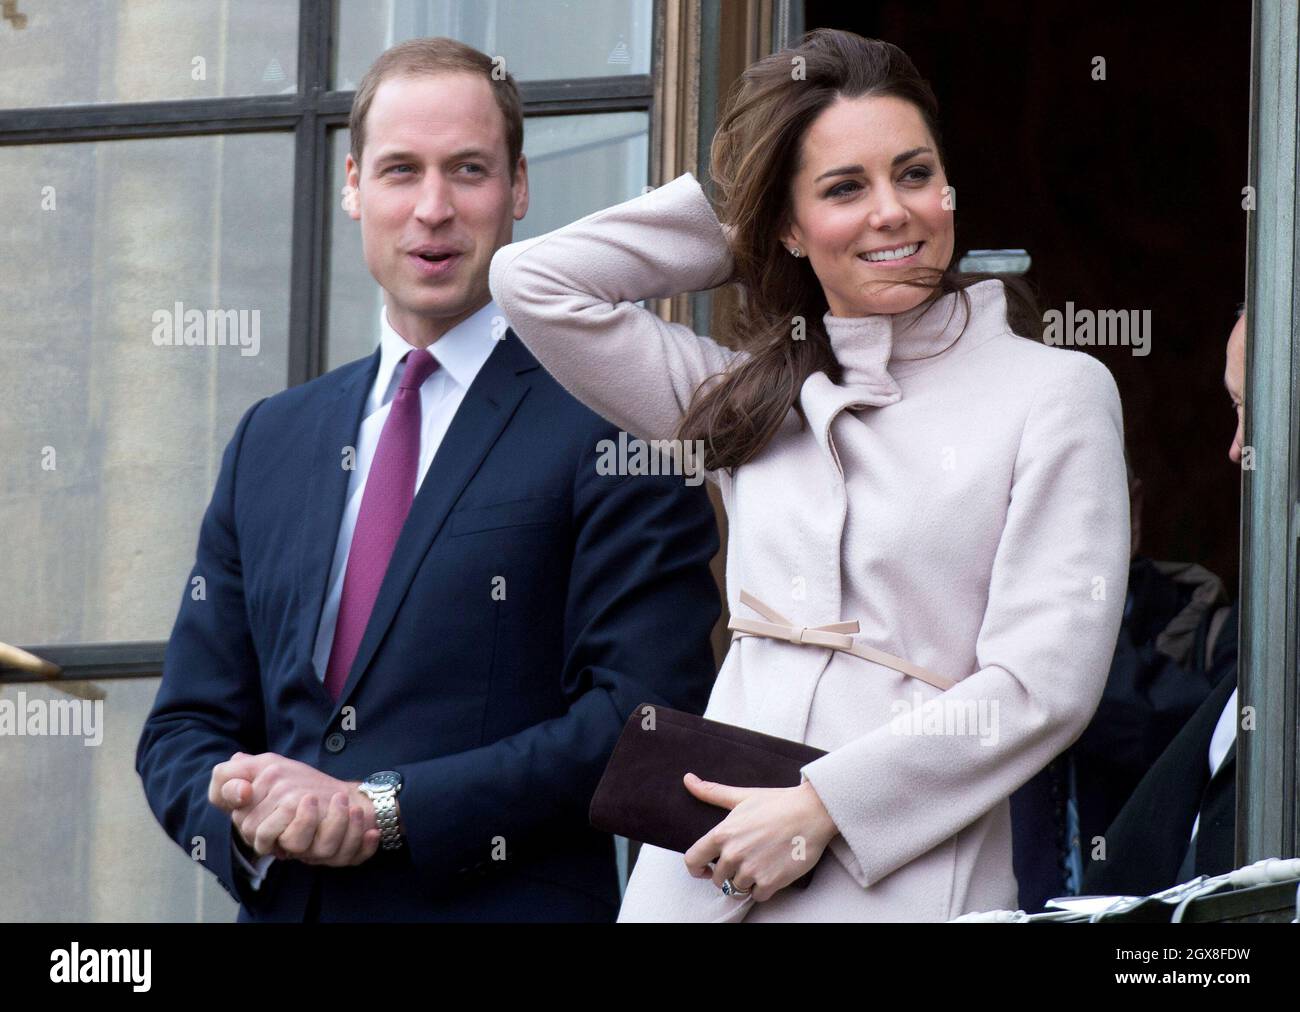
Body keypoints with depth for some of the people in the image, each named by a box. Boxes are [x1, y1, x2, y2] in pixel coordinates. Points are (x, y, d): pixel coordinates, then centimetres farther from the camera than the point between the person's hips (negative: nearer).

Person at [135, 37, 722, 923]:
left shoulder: (612, 426, -6)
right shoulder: (270, 442, 12)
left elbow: (645, 716, -14)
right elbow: (184, 730, 12)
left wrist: (382, 811, -17)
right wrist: (247, 815, -10)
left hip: (508, 904, -4)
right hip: (283, 904, 5)